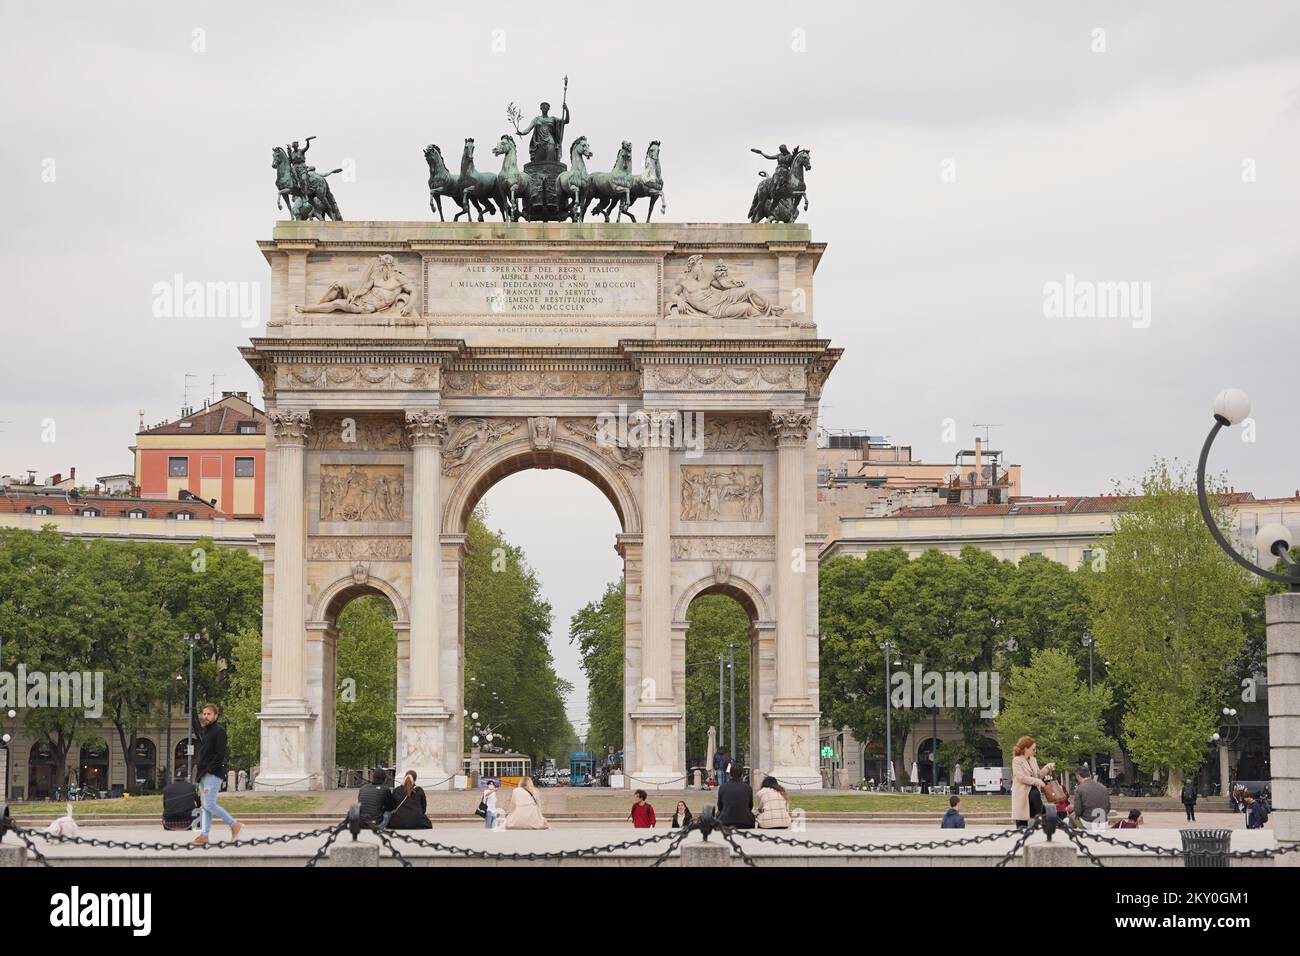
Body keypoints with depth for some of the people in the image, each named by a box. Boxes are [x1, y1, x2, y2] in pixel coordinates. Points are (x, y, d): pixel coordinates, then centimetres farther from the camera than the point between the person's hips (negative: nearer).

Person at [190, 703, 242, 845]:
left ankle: (235, 825, -2)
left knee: (209, 804, -12)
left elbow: (220, 754, -17)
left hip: (213, 774, -9)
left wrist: (209, 769, -17)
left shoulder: (219, 731, -10)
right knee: (205, 805, 8)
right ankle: (205, 835, 10)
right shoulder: (205, 731, 15)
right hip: (204, 774, 9)